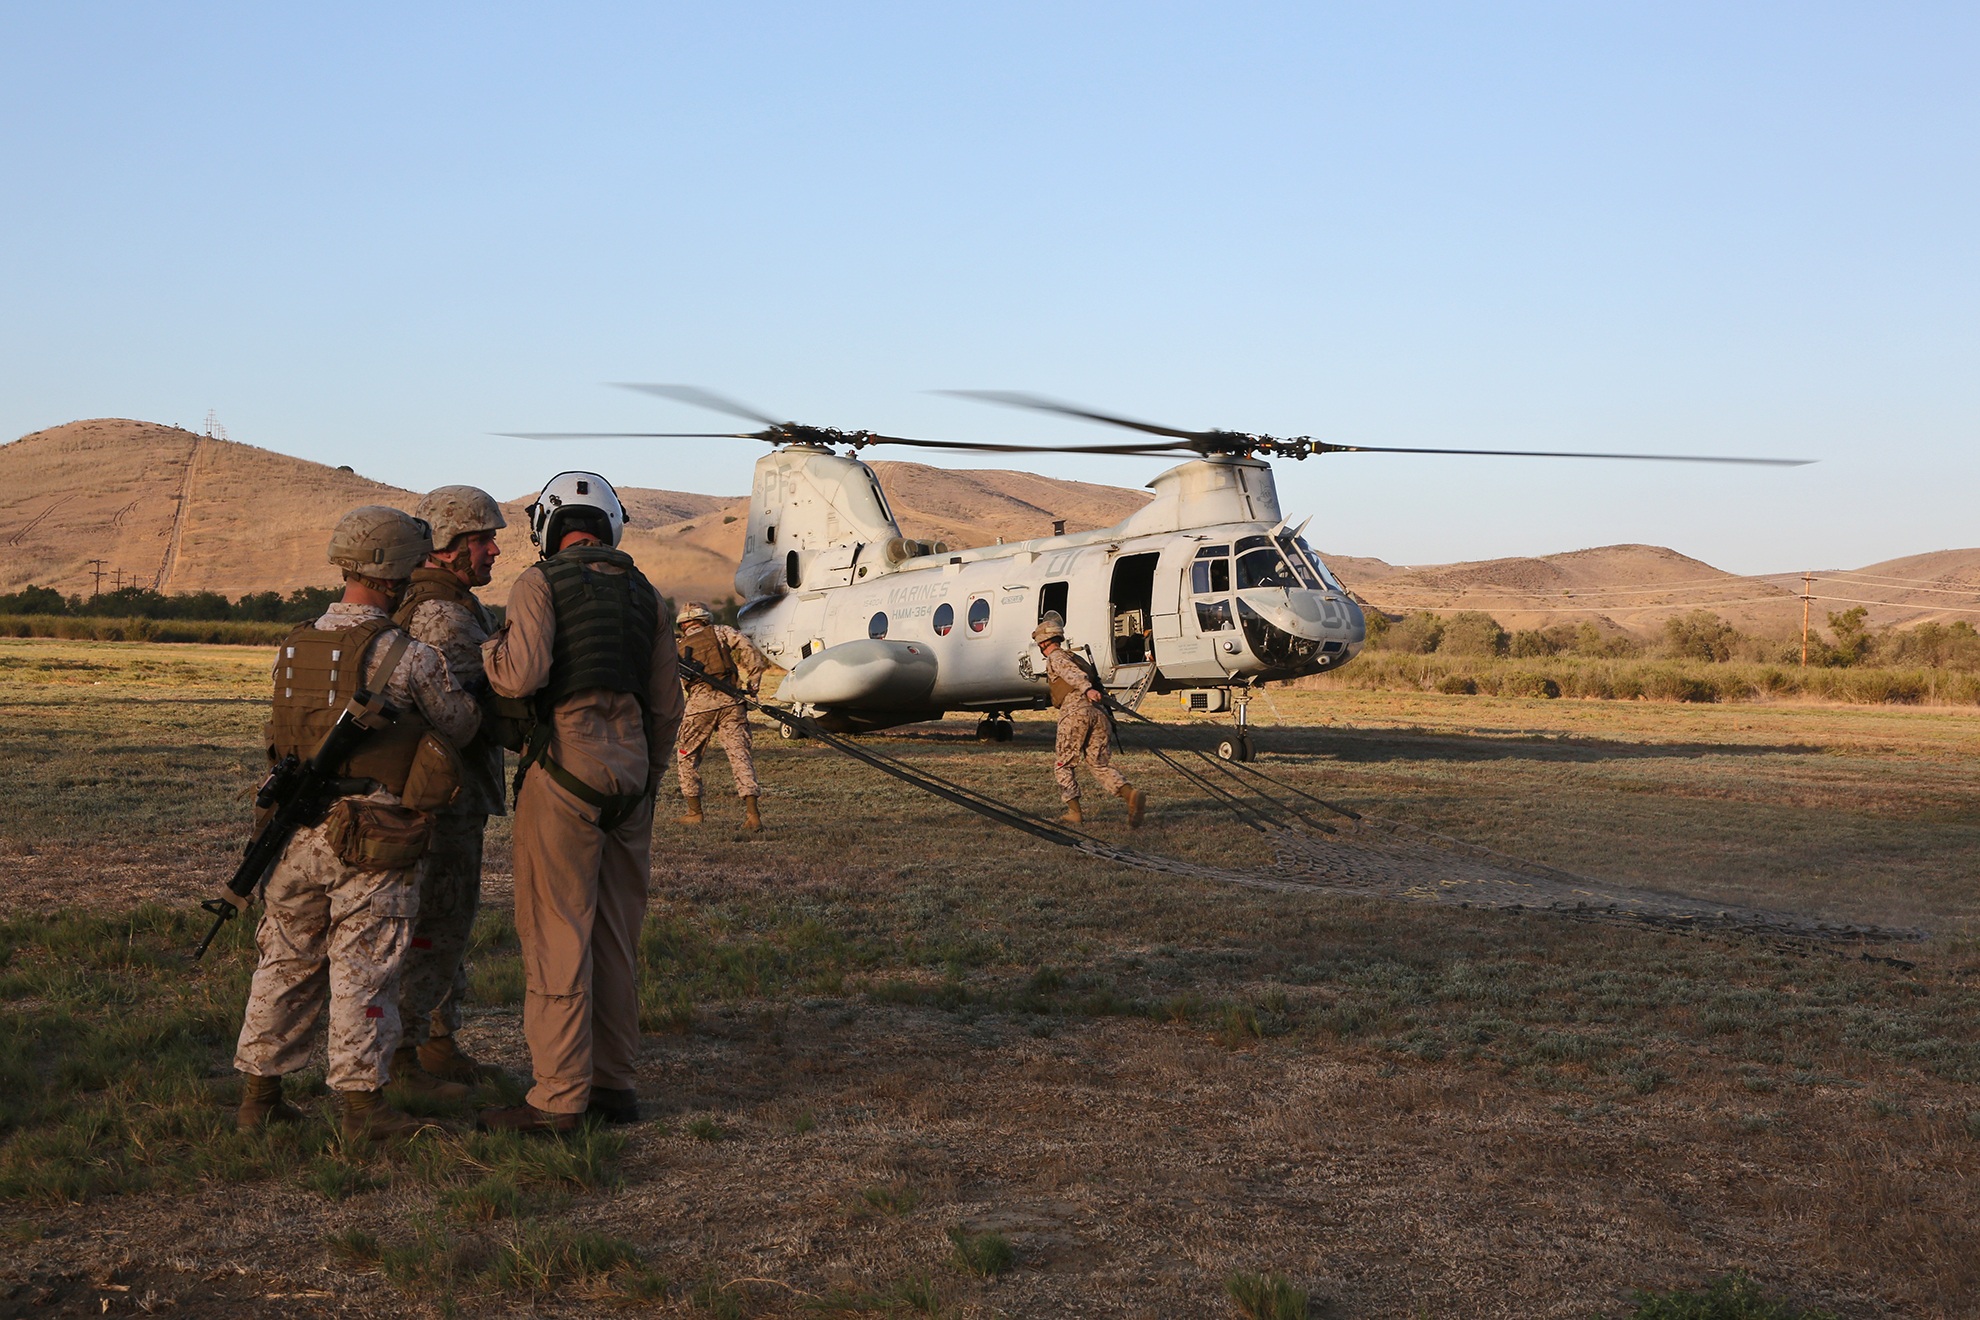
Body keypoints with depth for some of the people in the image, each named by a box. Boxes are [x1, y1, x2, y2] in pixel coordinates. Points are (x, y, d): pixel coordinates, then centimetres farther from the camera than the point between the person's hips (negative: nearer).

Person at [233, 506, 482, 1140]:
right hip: (373, 845, -6)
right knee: (363, 970, 3)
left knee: (287, 964, 16)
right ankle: (361, 1102, 8)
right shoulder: (409, 658, -15)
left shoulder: (292, 651, 3)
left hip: (298, 833, 6)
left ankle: (259, 1093, 23)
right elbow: (460, 724, -1)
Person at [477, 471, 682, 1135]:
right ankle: (613, 1081, 18)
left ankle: (559, 1098, -2)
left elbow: (522, 674, -19)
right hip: (631, 774, 6)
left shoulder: (541, 583, -5)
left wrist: (488, 649, 2)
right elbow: (668, 706, 15)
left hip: (563, 770, -6)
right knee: (616, 936, 12)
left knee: (556, 935, -3)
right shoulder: (645, 595, 13)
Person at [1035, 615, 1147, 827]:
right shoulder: (1077, 658, 32)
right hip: (1098, 712, 7)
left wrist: (1087, 689, -29)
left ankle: (1074, 811, 1)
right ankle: (1132, 795, -17)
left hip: (1075, 710, -7)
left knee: (1063, 764, 6)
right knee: (1099, 764, 5)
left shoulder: (1056, 658, 7)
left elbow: (1072, 673, -14)